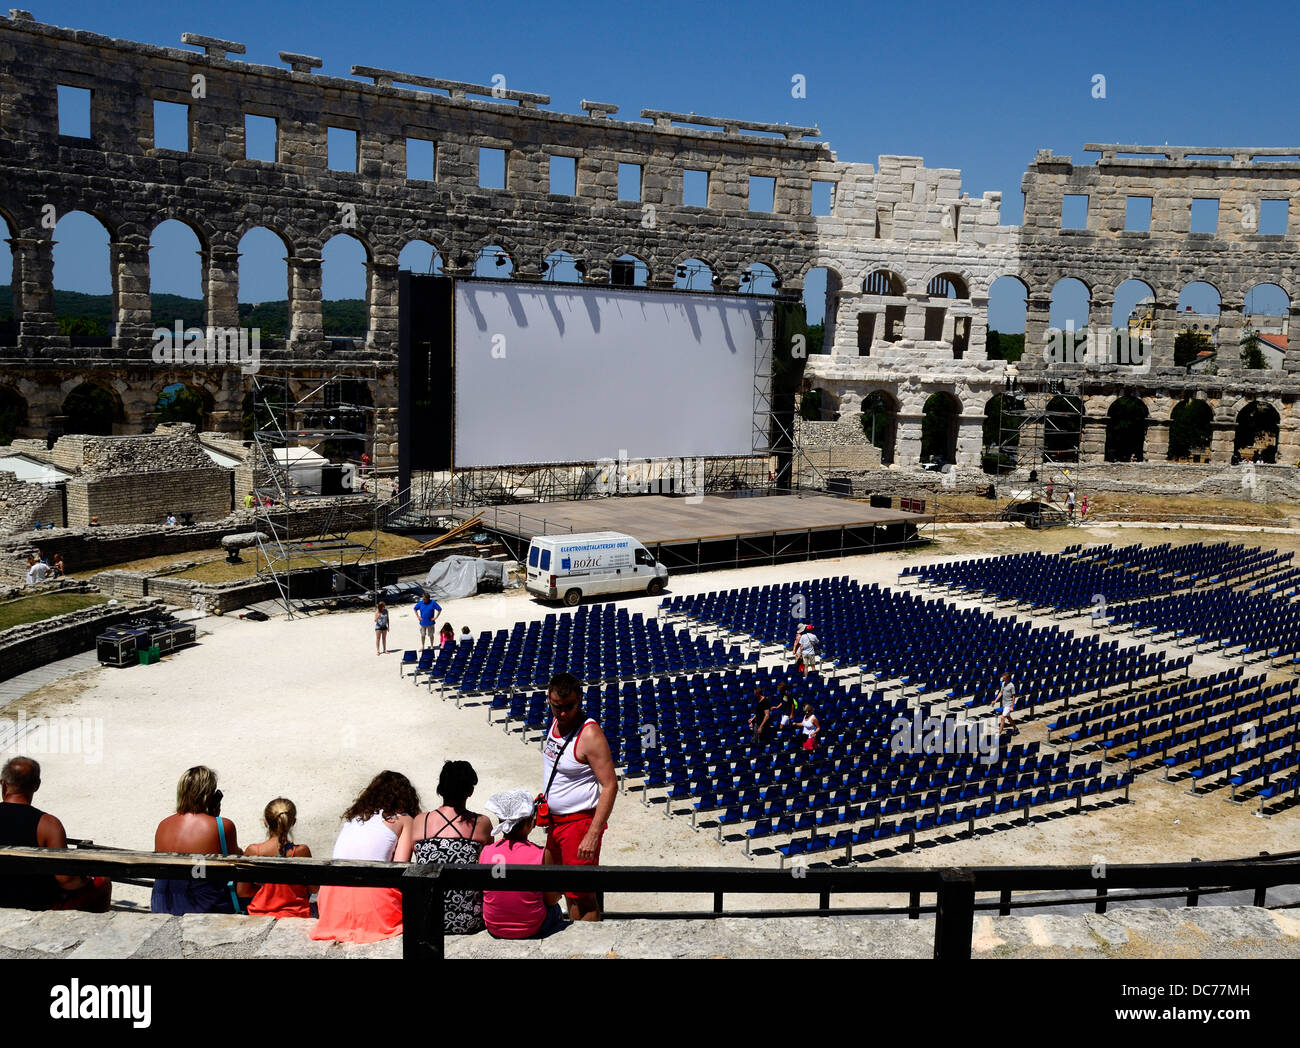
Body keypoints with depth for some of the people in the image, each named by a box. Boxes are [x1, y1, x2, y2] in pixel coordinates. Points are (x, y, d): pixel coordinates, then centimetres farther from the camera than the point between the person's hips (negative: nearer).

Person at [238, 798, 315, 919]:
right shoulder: (301, 851, -15)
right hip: (296, 915, -3)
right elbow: (314, 889, -4)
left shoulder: (252, 851, -12)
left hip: (260, 916, 3)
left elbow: (242, 892, -3)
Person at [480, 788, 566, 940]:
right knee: (556, 909, 31)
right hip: (531, 930, -3)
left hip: (494, 929, 3)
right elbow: (551, 900, -8)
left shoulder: (486, 852, -11)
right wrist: (559, 892, 15)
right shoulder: (542, 854, -19)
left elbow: (481, 894, 1)